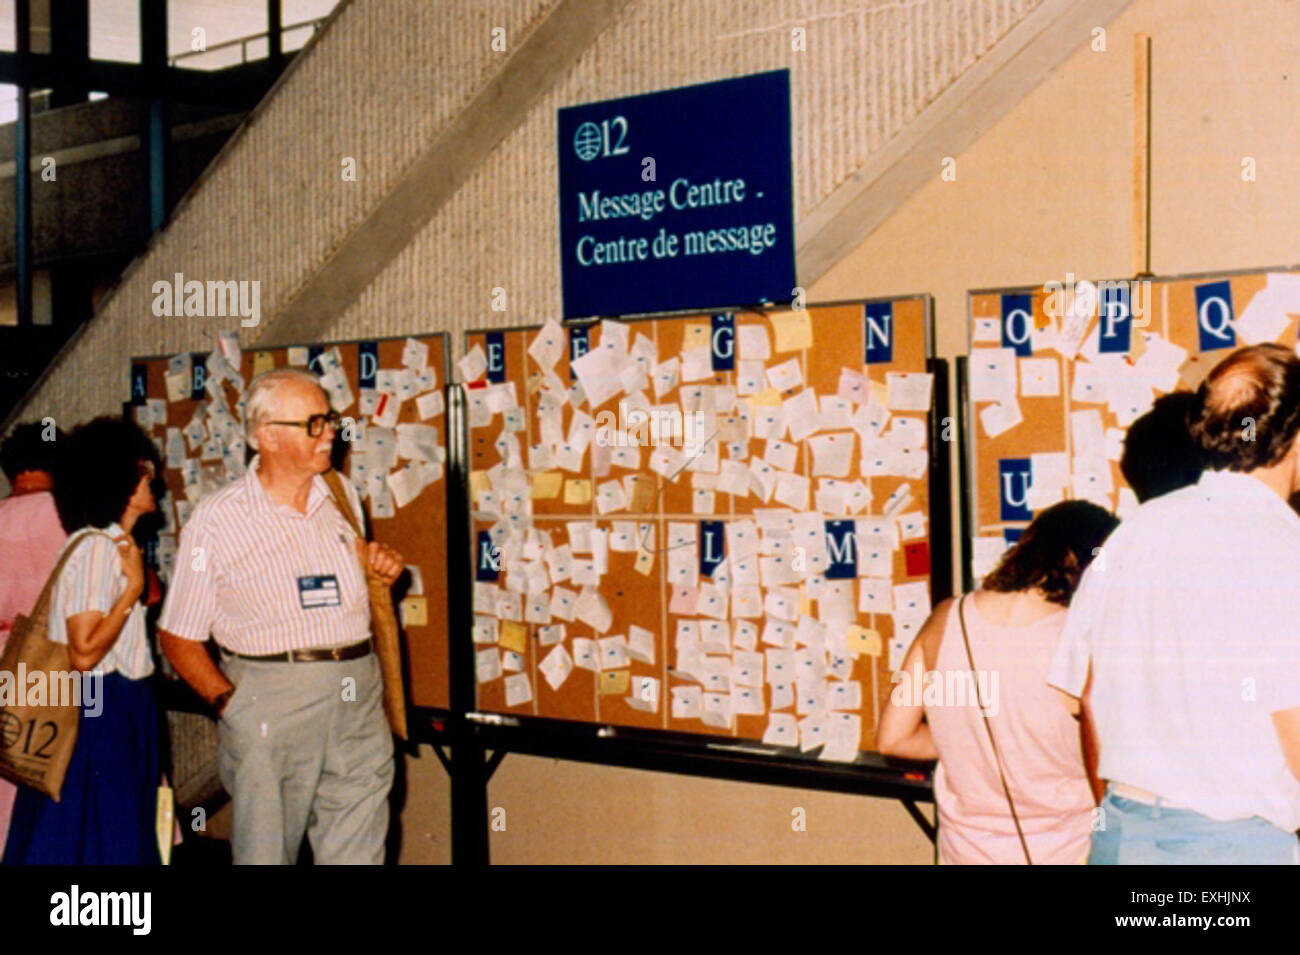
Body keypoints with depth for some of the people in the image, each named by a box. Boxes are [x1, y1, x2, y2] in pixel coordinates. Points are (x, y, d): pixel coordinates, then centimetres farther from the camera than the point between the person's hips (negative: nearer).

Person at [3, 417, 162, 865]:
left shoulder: (111, 543, 13)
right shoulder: (97, 547, -17)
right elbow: (85, 652, -22)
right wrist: (134, 585, -19)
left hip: (118, 710, 10)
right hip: (101, 718, -10)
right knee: (95, 844, -3)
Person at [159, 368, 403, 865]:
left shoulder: (342, 497, 13)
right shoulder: (216, 519, -3)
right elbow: (179, 638, -2)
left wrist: (383, 570, 5)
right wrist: (231, 704, -13)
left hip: (358, 702, 4)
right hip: (270, 700, -4)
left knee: (358, 853, 5)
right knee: (265, 853, 2)